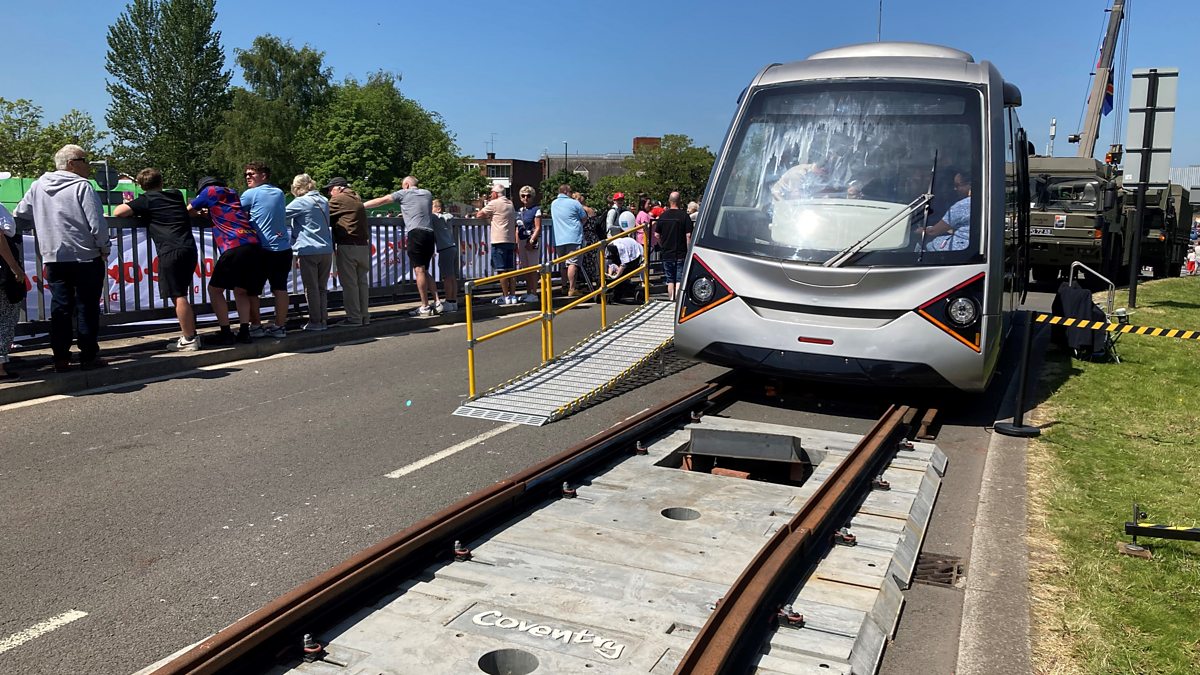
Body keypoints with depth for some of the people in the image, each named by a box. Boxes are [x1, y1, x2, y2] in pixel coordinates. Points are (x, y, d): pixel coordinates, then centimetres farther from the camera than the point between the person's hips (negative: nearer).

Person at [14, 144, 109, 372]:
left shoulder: (38, 185, 7)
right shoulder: (82, 186, -10)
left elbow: (20, 214, 14)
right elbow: (97, 223, -15)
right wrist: (104, 248, -1)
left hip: (53, 258, 5)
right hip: (86, 258, -5)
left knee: (60, 307, 9)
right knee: (87, 307, 3)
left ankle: (61, 358, 10)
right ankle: (89, 356, 6)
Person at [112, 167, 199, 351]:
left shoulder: (147, 200, 3)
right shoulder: (177, 195, 19)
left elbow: (118, 212, -2)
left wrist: (135, 213, 19)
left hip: (170, 252, -6)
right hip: (190, 249, 6)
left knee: (178, 296, -5)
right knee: (181, 295, 15)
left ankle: (189, 340, -5)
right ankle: (190, 334, 16)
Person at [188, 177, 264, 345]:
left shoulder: (210, 191, 12)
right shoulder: (232, 193, 27)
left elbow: (189, 210, 23)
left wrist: (199, 210, 43)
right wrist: (211, 212, 40)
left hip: (234, 248, -6)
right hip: (255, 246, 6)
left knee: (215, 289, 5)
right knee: (241, 291, 17)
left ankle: (225, 333, 0)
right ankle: (244, 331, 7)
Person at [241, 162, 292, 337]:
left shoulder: (251, 194, -4)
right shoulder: (279, 193, 13)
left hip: (262, 249, -5)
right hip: (283, 249, 5)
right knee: (280, 288, 6)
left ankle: (256, 326, 6)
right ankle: (280, 326, 6)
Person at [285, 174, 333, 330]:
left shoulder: (301, 202, -8)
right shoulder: (324, 201, 12)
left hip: (309, 251, -6)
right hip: (326, 250, 6)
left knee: (311, 288, 2)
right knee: (322, 288, 12)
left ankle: (315, 321, 5)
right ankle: (323, 320, 14)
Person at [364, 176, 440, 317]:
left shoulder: (404, 193, 8)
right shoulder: (428, 194, 22)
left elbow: (381, 201, 10)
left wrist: (360, 206, 18)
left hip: (415, 232, -6)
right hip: (430, 234, 6)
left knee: (419, 270, -6)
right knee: (425, 271, 13)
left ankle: (425, 307, -7)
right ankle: (436, 302, 5)